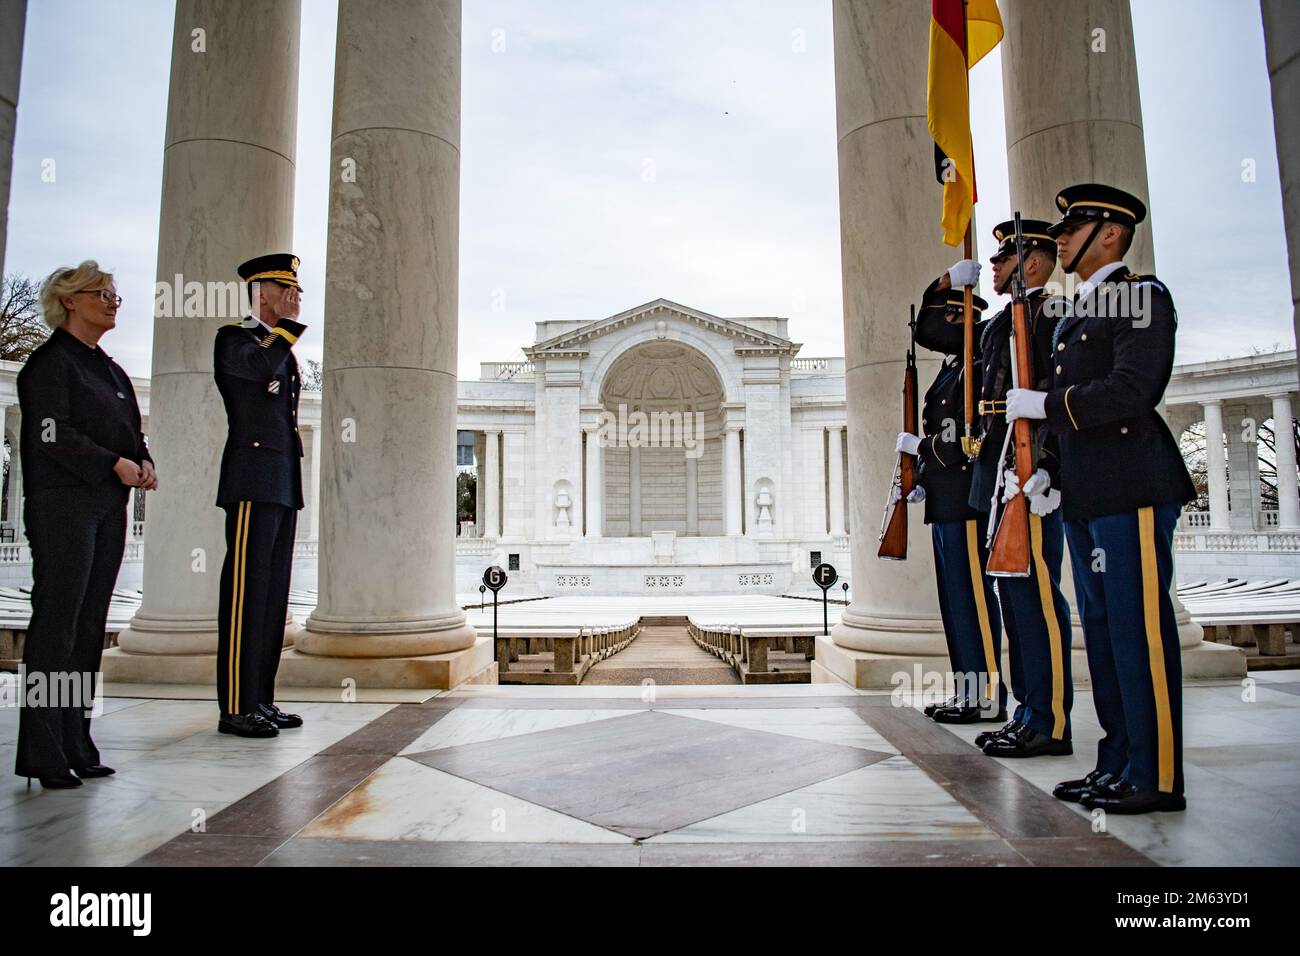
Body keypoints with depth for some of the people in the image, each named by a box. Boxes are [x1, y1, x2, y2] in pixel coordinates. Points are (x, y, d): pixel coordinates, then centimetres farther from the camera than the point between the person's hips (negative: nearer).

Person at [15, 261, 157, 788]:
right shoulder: (51, 361, -3)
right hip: (63, 504, -8)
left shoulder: (110, 369, 20)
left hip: (108, 507, 8)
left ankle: (75, 746, 14)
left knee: (89, 626, 7)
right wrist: (116, 464, -15)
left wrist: (144, 463, 1)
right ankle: (42, 754, 1)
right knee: (56, 623, -6)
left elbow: (129, 432, 20)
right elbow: (53, 436, -14)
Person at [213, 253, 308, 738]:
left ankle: (261, 700, 13)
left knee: (273, 593, 7)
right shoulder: (233, 339, -1)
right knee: (246, 592, -8)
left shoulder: (283, 344, 24)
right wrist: (286, 321, -9)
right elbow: (262, 367, -25)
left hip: (283, 485, 9)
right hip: (253, 483, -9)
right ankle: (236, 708, -3)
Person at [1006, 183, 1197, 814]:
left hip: (1131, 489, -9)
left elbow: (1132, 390, -18)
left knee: (1140, 627, -5)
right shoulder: (1072, 319, 22)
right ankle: (1118, 763, 21)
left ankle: (1156, 776, 5)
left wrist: (1044, 404, -12)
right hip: (1083, 495, 9)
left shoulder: (1142, 296, -4)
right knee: (1102, 627, 11)